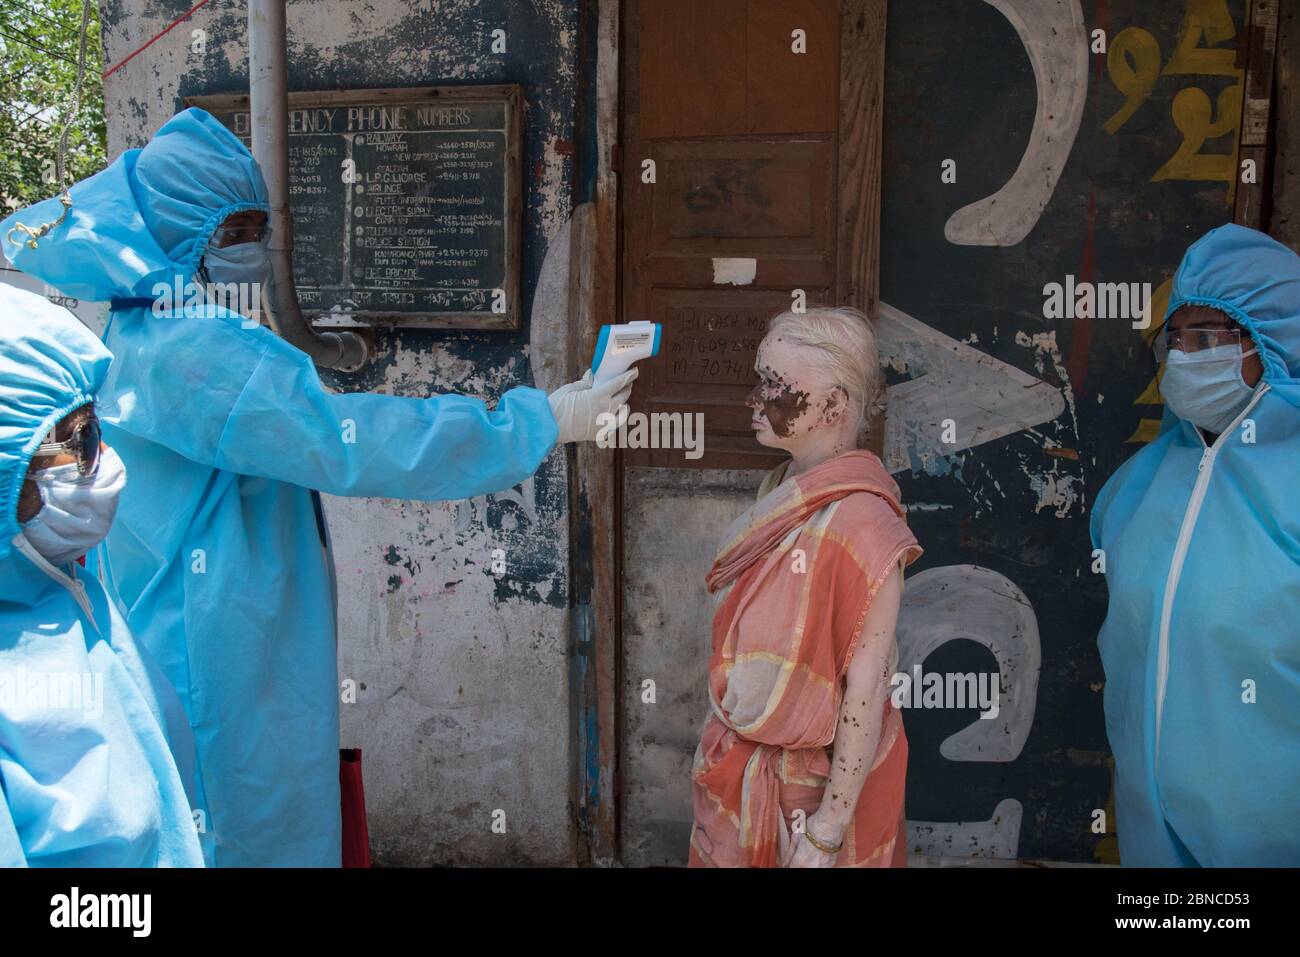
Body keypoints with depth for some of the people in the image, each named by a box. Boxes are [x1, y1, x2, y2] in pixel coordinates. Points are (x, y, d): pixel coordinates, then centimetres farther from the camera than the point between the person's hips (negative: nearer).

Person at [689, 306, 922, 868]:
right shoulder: (785, 493, -1)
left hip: (811, 780, -7)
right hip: (743, 759, 7)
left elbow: (865, 690, -22)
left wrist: (827, 831, -18)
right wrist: (722, 748, 15)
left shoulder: (859, 522, -24)